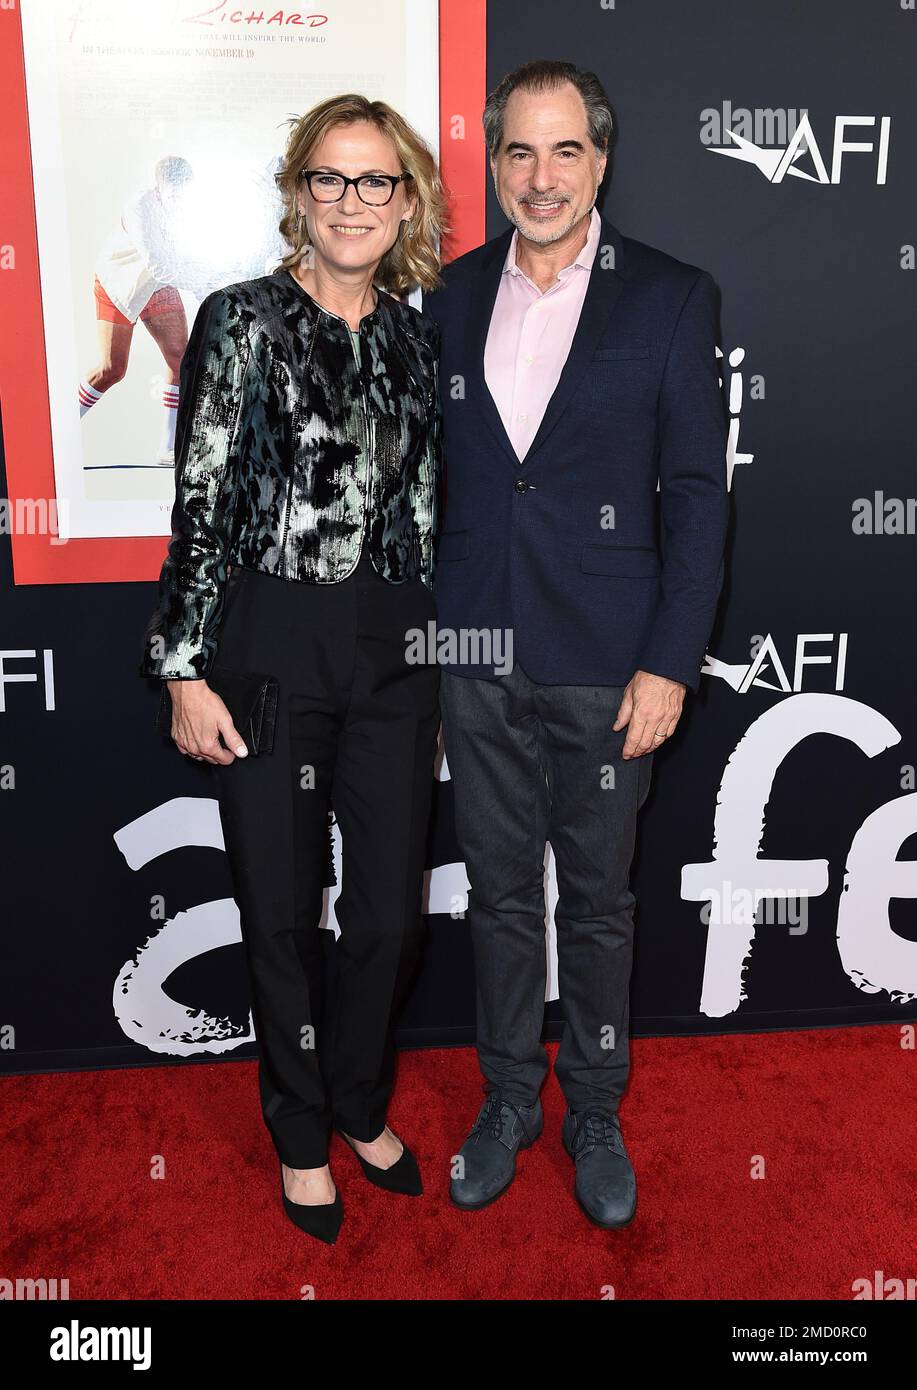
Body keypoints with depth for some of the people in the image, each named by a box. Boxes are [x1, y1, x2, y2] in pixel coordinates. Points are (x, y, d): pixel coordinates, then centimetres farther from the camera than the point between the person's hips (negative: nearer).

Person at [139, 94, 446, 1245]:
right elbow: (199, 505, -6)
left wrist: (449, 660, 13)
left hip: (396, 650, 4)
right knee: (282, 909, 9)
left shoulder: (418, 338, 9)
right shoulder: (241, 320, -4)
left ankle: (362, 1105, 38)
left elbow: (430, 511, 13)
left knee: (391, 905, 10)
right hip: (269, 644, -3)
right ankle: (302, 1135, 33)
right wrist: (186, 671, -9)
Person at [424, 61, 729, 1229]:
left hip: (605, 665, -2)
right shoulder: (451, 297, 6)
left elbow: (695, 495, -5)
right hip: (476, 658, 3)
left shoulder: (671, 297, -3)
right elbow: (431, 473, 9)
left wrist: (670, 663, -10)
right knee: (499, 891, 15)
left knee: (596, 901, 12)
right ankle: (508, 1098, 35)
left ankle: (594, 1110, 33)